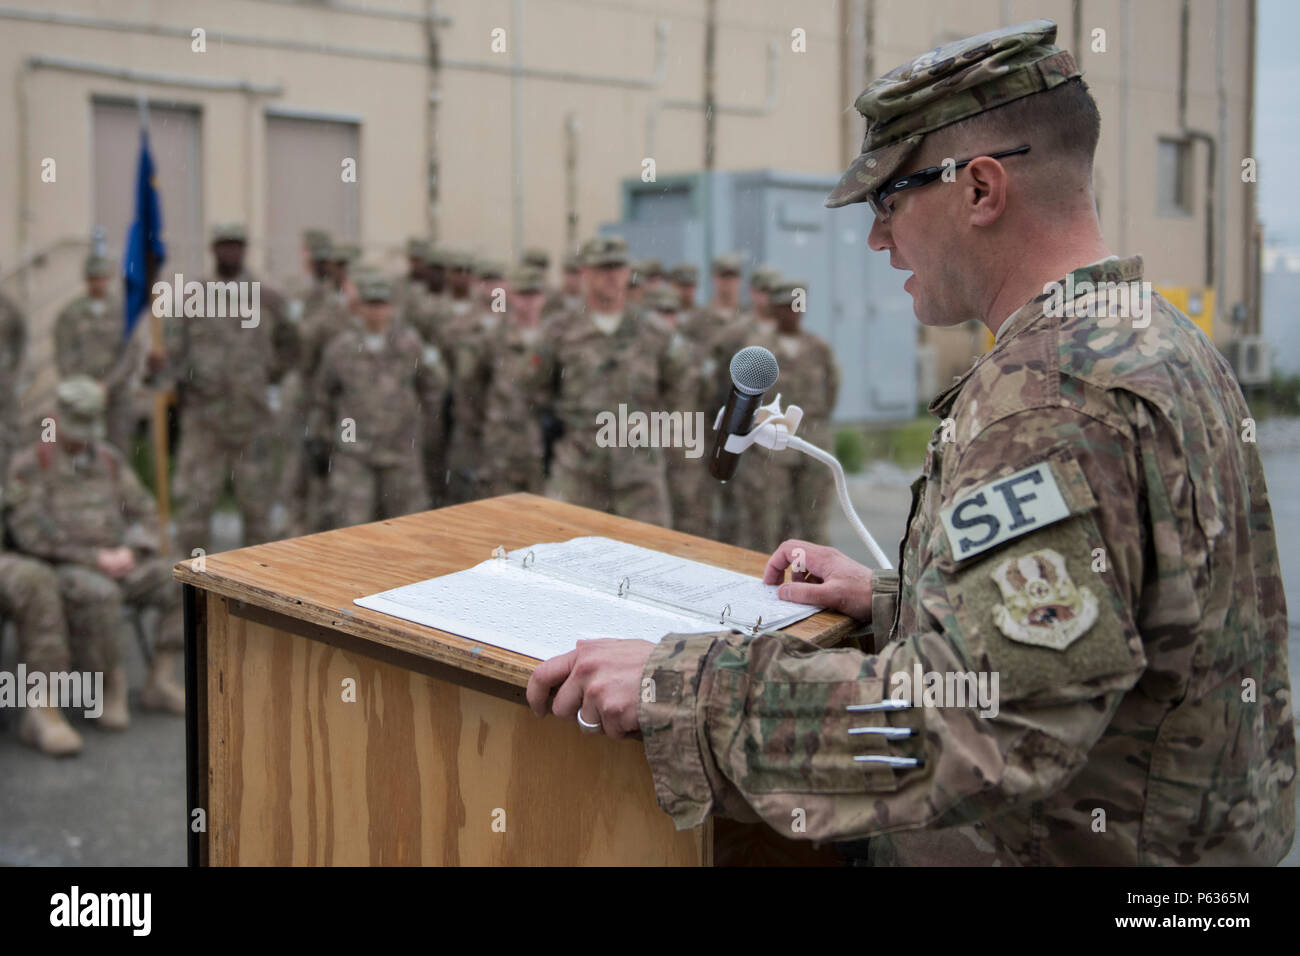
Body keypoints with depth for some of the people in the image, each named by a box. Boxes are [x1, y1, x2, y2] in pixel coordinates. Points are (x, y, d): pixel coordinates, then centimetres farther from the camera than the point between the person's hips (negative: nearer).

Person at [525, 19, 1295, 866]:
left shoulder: (1056, 392, -24)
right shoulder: (1159, 338, 8)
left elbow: (971, 724, -31)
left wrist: (677, 691, -26)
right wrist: (889, 597, 14)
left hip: (1072, 848, -9)